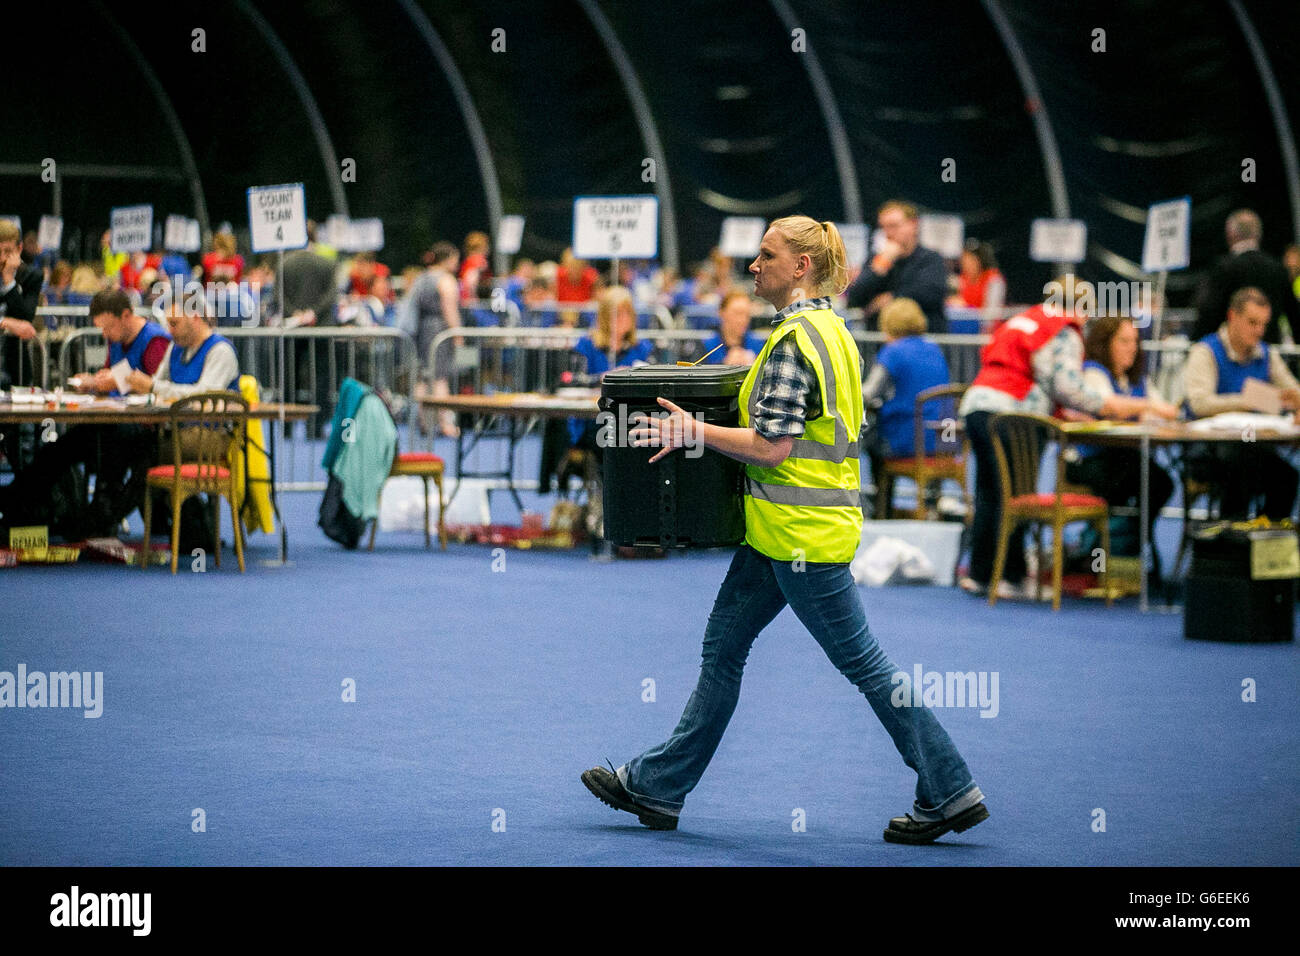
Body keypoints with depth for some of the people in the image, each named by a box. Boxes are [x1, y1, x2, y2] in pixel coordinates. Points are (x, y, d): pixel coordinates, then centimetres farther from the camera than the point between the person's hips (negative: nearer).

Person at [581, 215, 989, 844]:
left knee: (860, 660, -3)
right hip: (782, 531, 11)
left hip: (802, 531, -11)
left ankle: (950, 792, 4)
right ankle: (656, 788, 17)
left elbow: (773, 446, -21)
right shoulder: (829, 328, 12)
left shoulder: (794, 339, -18)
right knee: (723, 648, 12)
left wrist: (695, 432, -15)